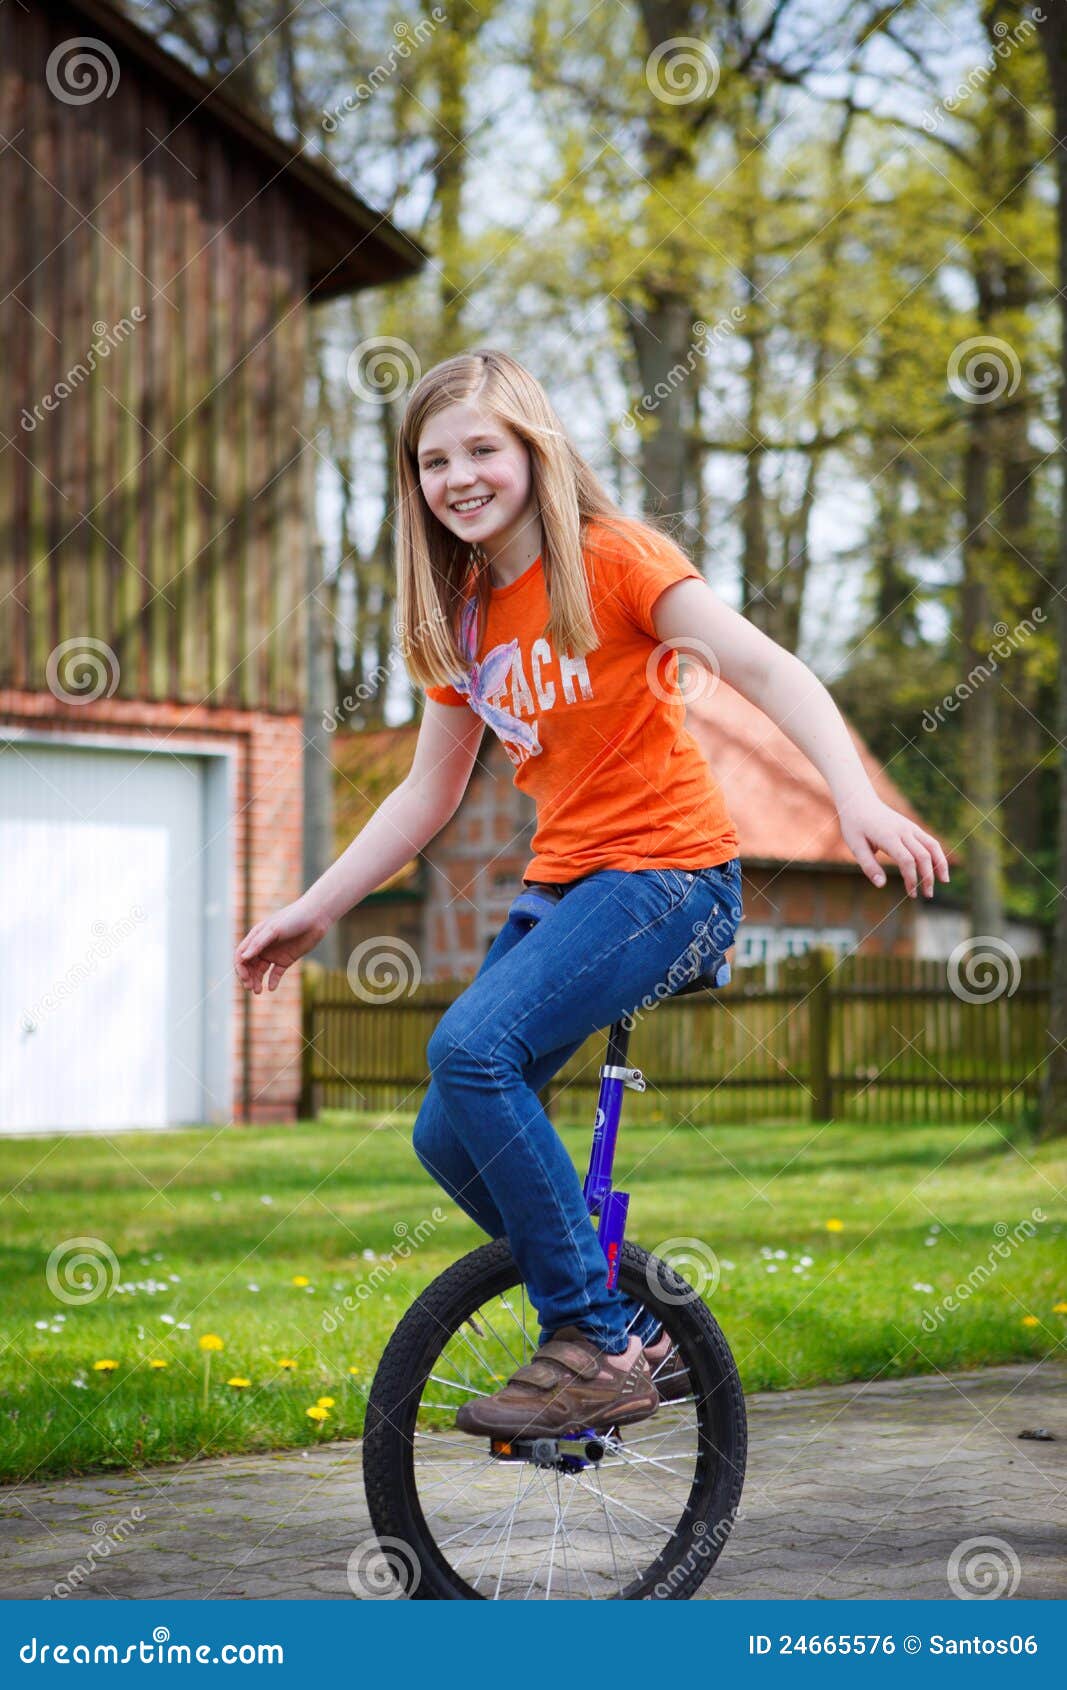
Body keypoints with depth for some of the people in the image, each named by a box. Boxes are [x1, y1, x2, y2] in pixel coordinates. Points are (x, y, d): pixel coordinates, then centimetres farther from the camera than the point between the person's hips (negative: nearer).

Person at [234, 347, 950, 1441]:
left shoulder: (613, 559, -9)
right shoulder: (460, 615, 11)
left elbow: (766, 668, -20)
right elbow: (427, 794, 19)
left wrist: (854, 796, -36)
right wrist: (313, 911, 15)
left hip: (668, 870, -8)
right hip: (564, 884, 8)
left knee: (473, 1046, -27)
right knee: (449, 1137, 0)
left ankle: (597, 1349, -19)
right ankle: (636, 1319, 18)